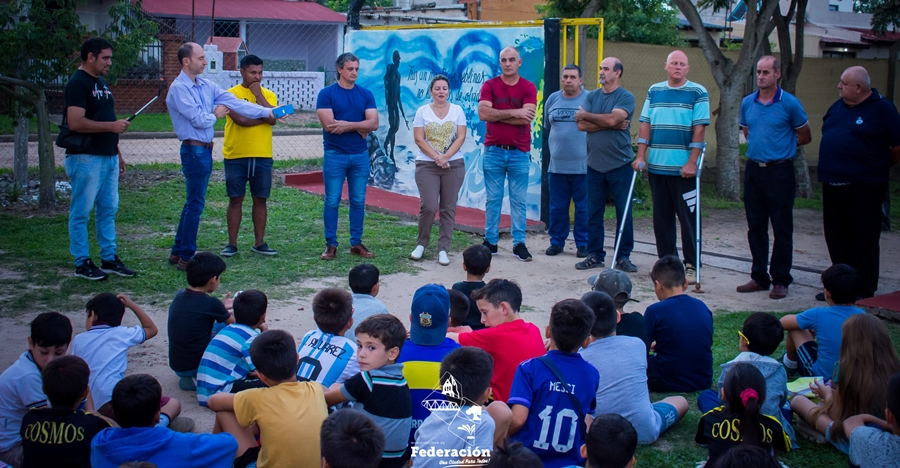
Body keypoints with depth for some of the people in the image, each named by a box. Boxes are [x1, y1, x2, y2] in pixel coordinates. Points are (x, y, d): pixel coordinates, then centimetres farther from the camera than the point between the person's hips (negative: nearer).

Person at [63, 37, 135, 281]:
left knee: (108, 210, 12)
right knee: (81, 213, 0)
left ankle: (109, 258, 20)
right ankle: (82, 263, 7)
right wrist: (112, 125, -21)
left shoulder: (101, 82, 16)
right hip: (86, 159, -9)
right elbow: (75, 122, -22)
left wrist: (118, 153, 20)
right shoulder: (78, 83, -12)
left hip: (108, 157, 9)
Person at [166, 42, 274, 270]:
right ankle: (186, 258, 3)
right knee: (195, 204, -5)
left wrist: (267, 112, 2)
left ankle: (178, 252, 23)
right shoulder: (179, 88, -13)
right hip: (194, 150, -9)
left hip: (205, 150, 9)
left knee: (193, 203, 14)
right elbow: (198, 119, -19)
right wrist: (215, 115, 1)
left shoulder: (207, 86, 11)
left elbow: (235, 103, 7)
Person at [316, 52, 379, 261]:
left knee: (358, 201, 7)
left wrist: (347, 124, -15)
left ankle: (356, 243, 17)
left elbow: (373, 124, -4)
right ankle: (331, 244, 9)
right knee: (332, 201, 1)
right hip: (335, 155, -3)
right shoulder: (326, 94, -4)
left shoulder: (366, 94, 6)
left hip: (360, 155, 3)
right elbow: (329, 125, -15)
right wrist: (359, 128, -8)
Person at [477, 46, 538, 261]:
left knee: (518, 200, 4)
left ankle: (519, 243, 10)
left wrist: (496, 115, -9)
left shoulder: (528, 88, 1)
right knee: (492, 199, 5)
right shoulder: (489, 85, 3)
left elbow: (526, 118, -13)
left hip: (519, 152, 0)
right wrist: (514, 112, -13)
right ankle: (490, 241, 12)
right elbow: (483, 113, -12)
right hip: (493, 151, 0)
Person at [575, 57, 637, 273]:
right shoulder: (592, 96, 10)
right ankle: (595, 255, 16)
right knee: (593, 213, 7)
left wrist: (586, 115, -5)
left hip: (620, 164, -4)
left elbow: (612, 119, -20)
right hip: (595, 164, 4)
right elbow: (581, 125, -3)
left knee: (624, 213, 2)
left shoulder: (626, 97, -4)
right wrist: (612, 124, -10)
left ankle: (623, 257, 10)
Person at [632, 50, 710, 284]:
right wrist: (640, 156, 1)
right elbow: (645, 124, 10)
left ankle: (691, 265, 8)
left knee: (688, 217, 0)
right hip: (656, 166, 4)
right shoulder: (654, 91, 11)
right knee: (661, 218, 9)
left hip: (683, 168, -4)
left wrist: (692, 162, -14)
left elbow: (700, 129, -7)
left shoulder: (698, 93, -1)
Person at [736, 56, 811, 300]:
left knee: (782, 229, 1)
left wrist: (780, 147, 10)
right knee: (755, 227, 10)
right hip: (753, 169, 5)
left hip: (779, 171, -5)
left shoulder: (790, 103, -7)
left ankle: (780, 280, 8)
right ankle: (759, 277, 19)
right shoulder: (747, 103, 6)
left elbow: (805, 137, 4)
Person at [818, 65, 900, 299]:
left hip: (864, 186, -7)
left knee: (864, 239, -1)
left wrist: (880, 166, 5)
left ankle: (864, 291, 6)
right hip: (833, 184, 7)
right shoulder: (837, 107, 13)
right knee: (836, 237, 12)